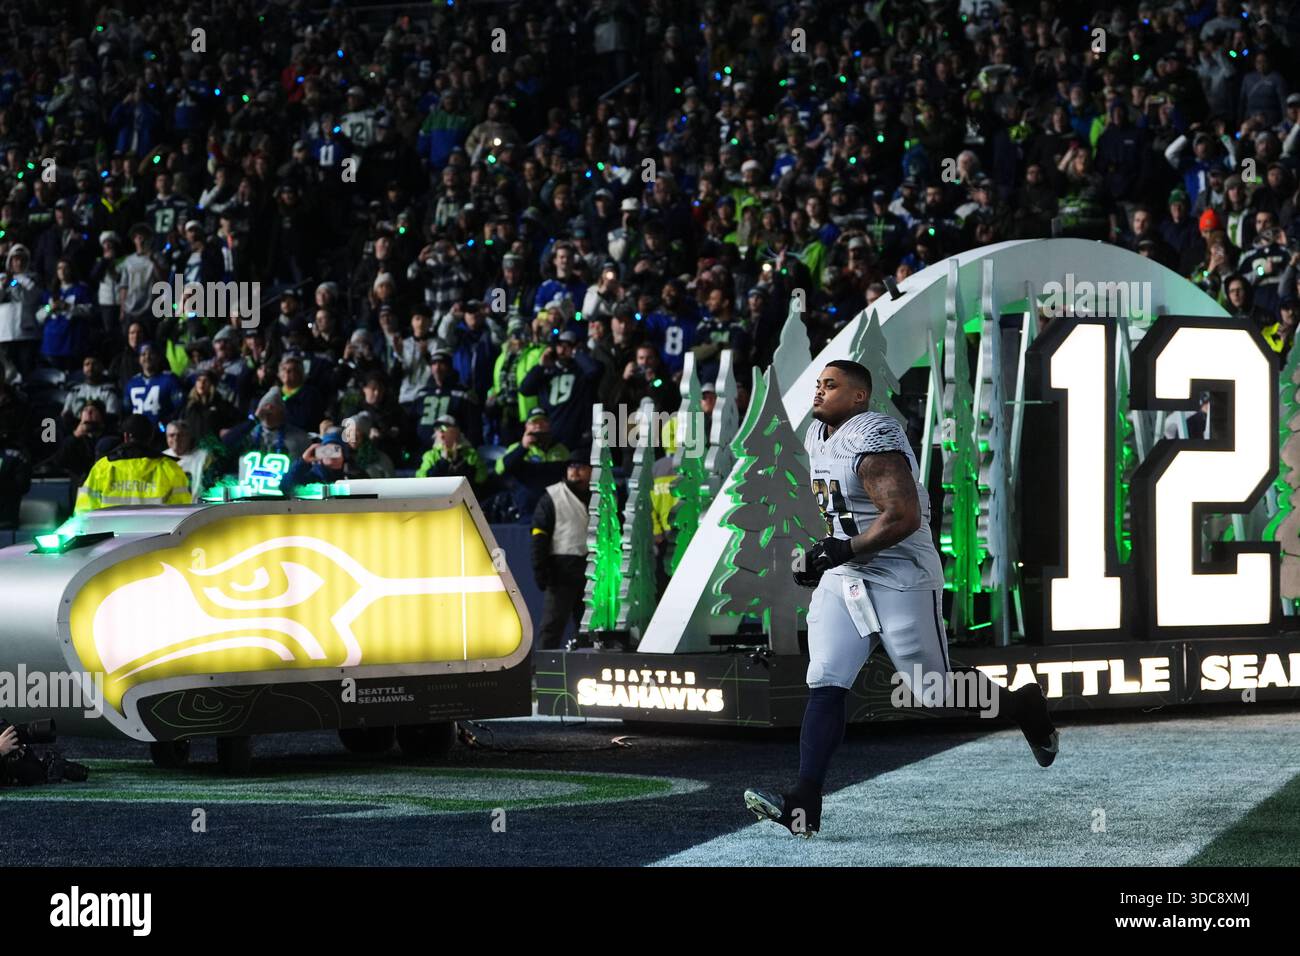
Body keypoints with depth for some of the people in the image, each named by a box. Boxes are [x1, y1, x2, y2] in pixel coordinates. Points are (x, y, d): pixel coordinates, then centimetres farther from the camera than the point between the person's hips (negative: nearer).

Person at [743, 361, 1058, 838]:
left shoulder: (873, 440, -20)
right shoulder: (817, 437, 10)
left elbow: (904, 517, -26)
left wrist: (841, 551, -25)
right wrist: (823, 556, 18)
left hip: (901, 578, -8)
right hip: (843, 579, 8)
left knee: (935, 687, 3)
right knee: (825, 685, -7)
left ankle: (1022, 705, 30)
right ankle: (804, 804, -14)